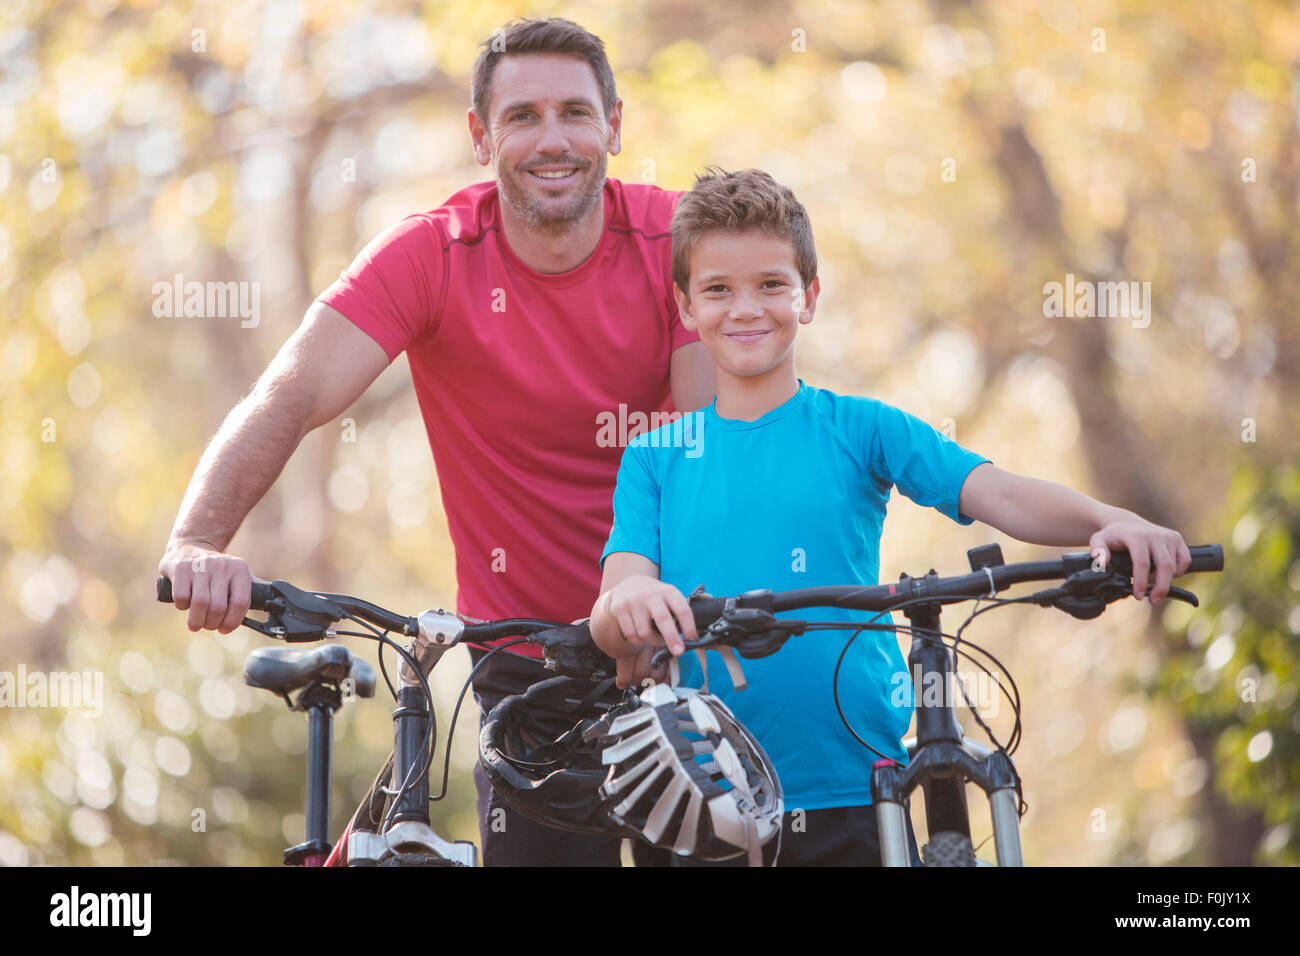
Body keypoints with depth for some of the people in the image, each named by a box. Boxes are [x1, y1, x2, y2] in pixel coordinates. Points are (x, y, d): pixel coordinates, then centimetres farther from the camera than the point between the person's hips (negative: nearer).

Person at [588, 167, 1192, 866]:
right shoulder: (654, 456, 8)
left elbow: (995, 493, -9)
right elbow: (611, 617, -3)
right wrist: (625, 606, -28)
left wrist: (1110, 522, -29)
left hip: (854, 795, -1)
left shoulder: (859, 429, 5)